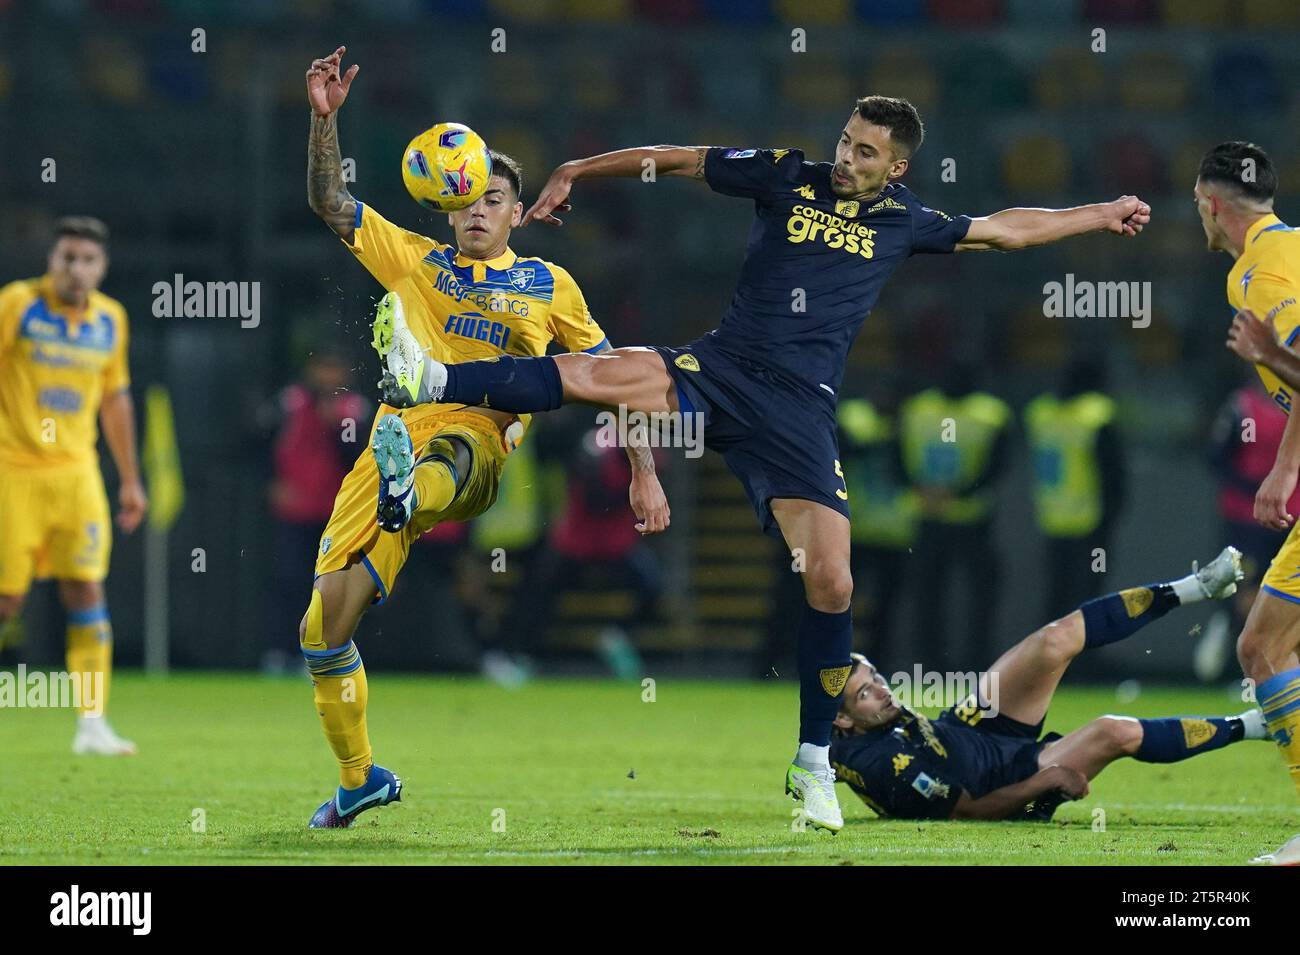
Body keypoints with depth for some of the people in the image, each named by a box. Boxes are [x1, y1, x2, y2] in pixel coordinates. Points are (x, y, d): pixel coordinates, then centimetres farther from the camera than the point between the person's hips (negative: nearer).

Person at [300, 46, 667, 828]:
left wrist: (646, 473, 8)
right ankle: (360, 778, 12)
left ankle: (406, 495, -77)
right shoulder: (415, 261, 18)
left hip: (480, 447, -2)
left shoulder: (548, 287, 14)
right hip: (395, 446, 2)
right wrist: (325, 118, 2)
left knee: (450, 451, -42)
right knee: (323, 628, -5)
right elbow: (330, 202, 16)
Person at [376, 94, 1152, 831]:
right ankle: (429, 380, -40)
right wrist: (575, 172, 15)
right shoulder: (789, 178, 7)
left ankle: (814, 761, 6)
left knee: (831, 584, -9)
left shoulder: (905, 223, 12)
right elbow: (674, 160, 13)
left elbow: (1005, 229, 26)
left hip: (799, 409, 1)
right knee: (603, 375, -31)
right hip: (717, 371, -1)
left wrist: (1099, 216, 30)